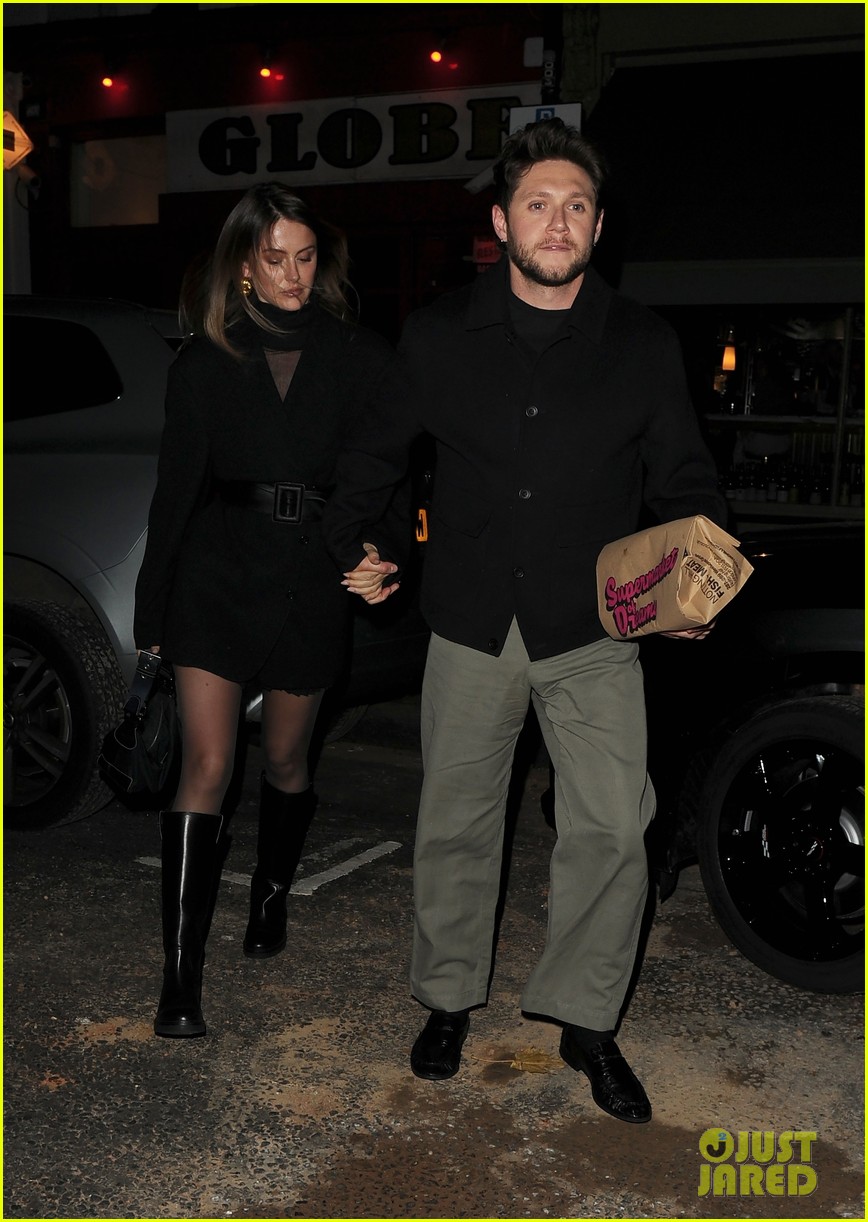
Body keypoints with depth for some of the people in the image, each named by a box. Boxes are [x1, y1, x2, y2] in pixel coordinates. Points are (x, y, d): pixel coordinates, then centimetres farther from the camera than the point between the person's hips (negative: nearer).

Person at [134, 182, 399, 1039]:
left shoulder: (360, 361, 2)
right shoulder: (205, 363, 4)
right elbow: (175, 488, 6)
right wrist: (151, 608, 7)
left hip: (311, 583, 0)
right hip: (216, 577, 0)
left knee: (285, 761, 15)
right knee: (206, 768, -7)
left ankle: (271, 897, 42)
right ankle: (181, 975, -3)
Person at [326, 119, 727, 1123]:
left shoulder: (643, 346, 2)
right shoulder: (438, 336, 2)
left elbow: (684, 481, 7)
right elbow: (376, 449, 15)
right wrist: (351, 544, 8)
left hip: (594, 634, 0)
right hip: (471, 628, 1)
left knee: (613, 826, -5)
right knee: (456, 823, 10)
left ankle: (586, 1020, 16)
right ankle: (449, 1000, 31)